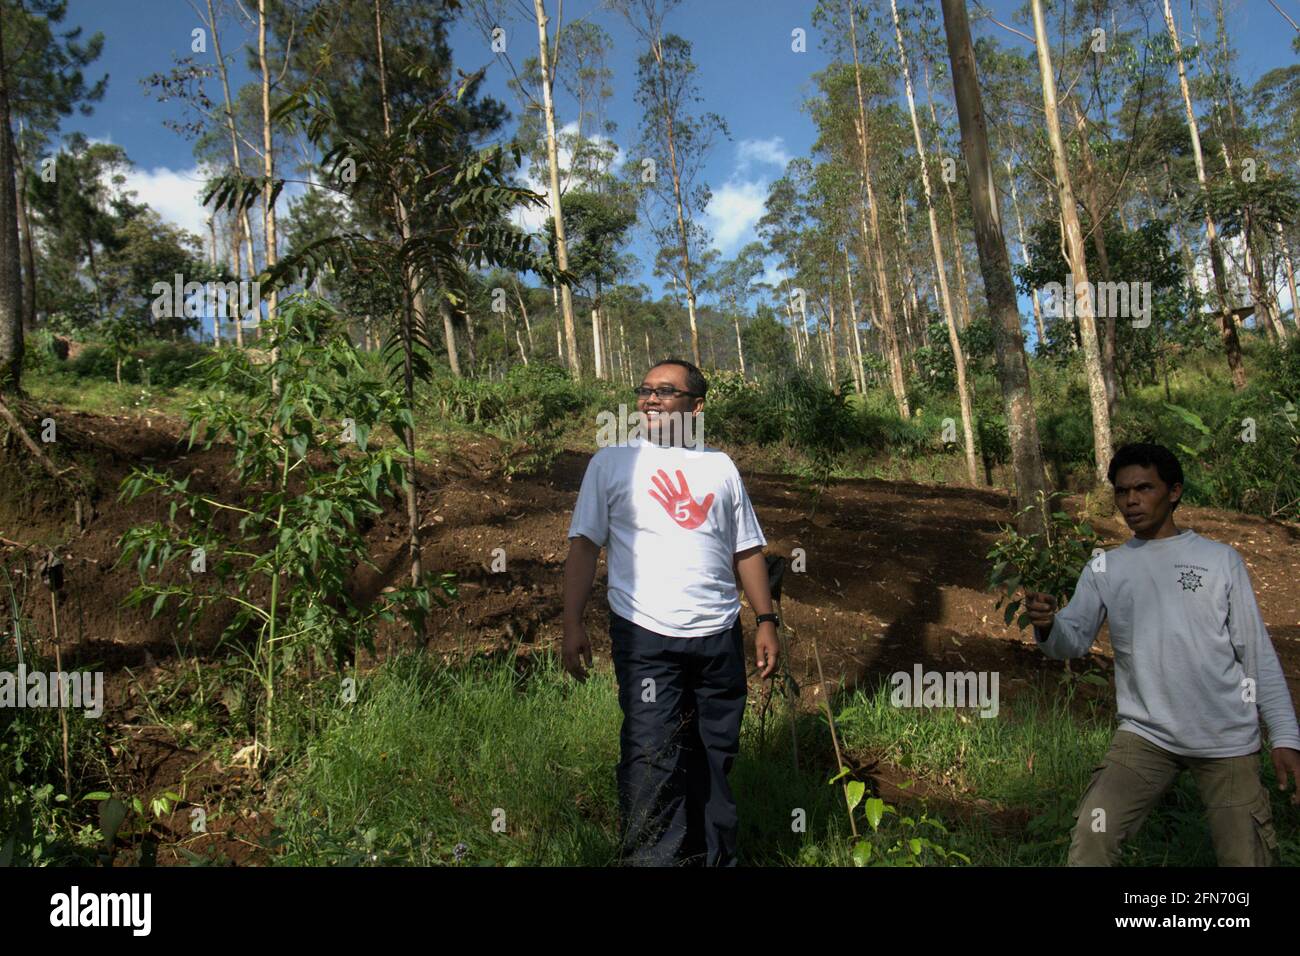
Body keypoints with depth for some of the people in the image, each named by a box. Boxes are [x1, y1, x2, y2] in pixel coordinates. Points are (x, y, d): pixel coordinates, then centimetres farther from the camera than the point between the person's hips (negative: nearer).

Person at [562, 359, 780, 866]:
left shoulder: (720, 467, 13)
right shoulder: (612, 461, 4)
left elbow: (747, 549, 15)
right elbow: (584, 544, 0)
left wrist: (766, 621, 10)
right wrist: (573, 623, -8)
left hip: (719, 635, 3)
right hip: (646, 637, -3)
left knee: (715, 756, 12)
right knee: (653, 761, -7)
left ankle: (714, 855, 27)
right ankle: (654, 858, 7)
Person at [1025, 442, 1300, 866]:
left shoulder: (1221, 560, 2)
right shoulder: (1104, 568, 6)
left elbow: (1257, 653, 4)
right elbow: (1073, 641, -4)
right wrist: (1046, 625, -27)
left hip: (1227, 740, 0)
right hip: (1146, 734, 1)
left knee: (1246, 858, 6)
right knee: (1090, 836, -14)